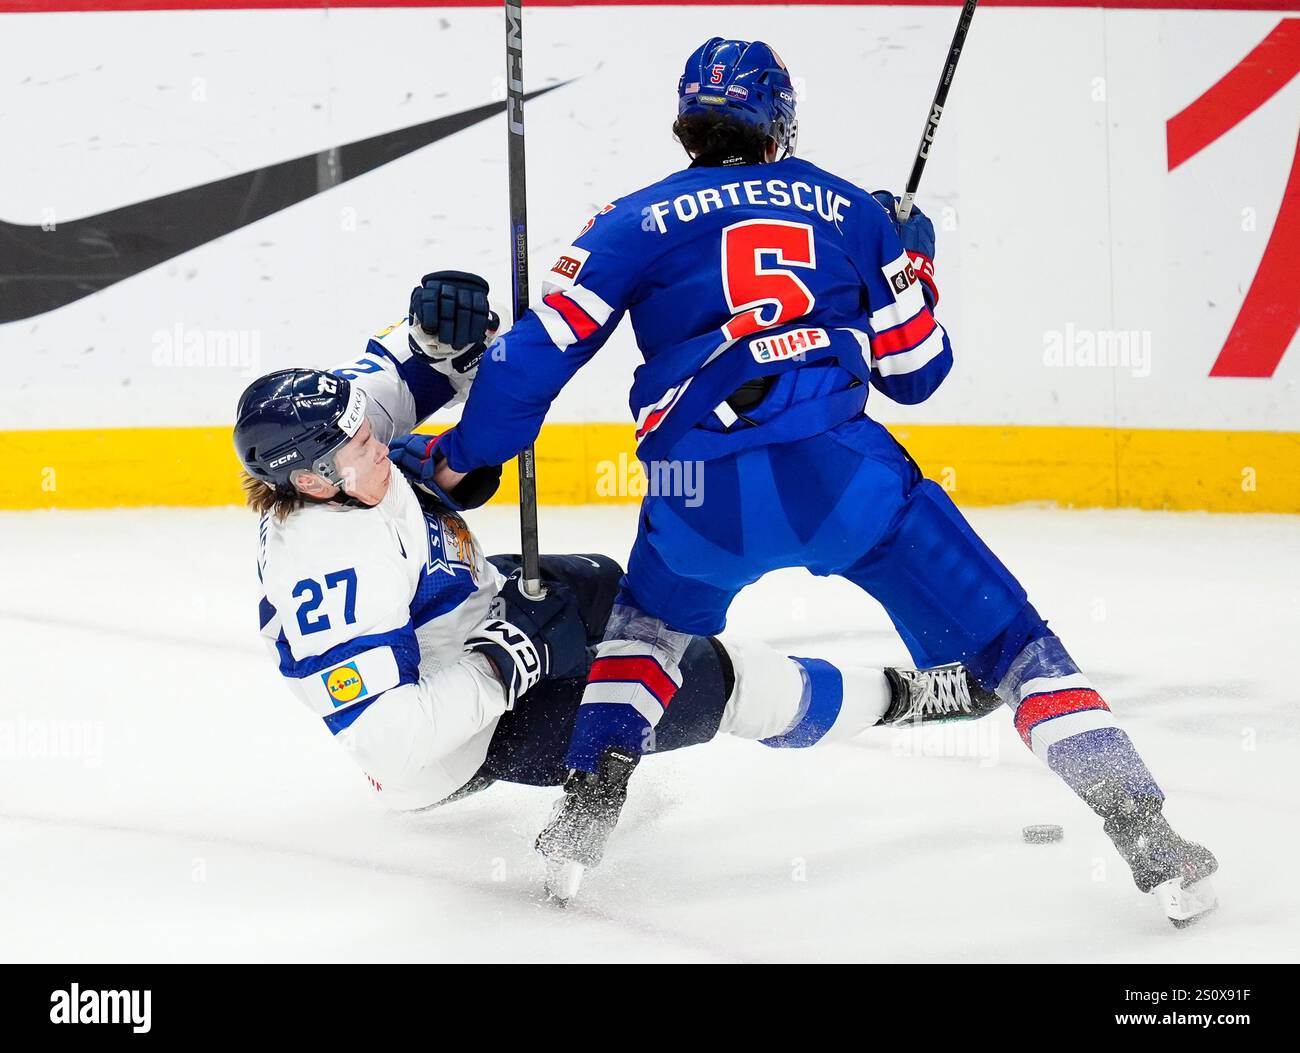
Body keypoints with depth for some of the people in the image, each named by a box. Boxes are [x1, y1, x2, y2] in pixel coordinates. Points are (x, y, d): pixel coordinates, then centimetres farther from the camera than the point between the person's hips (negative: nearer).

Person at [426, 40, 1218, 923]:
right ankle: (1146, 837, -5)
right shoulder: (853, 211, 19)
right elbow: (916, 370, 22)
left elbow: (540, 353, 9)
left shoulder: (637, 220, 16)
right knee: (1004, 639, 7)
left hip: (702, 498, 1)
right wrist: (912, 263, 40)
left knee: (655, 612, 34)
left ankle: (585, 804, 19)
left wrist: (463, 459, 22)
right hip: (841, 469, -1)